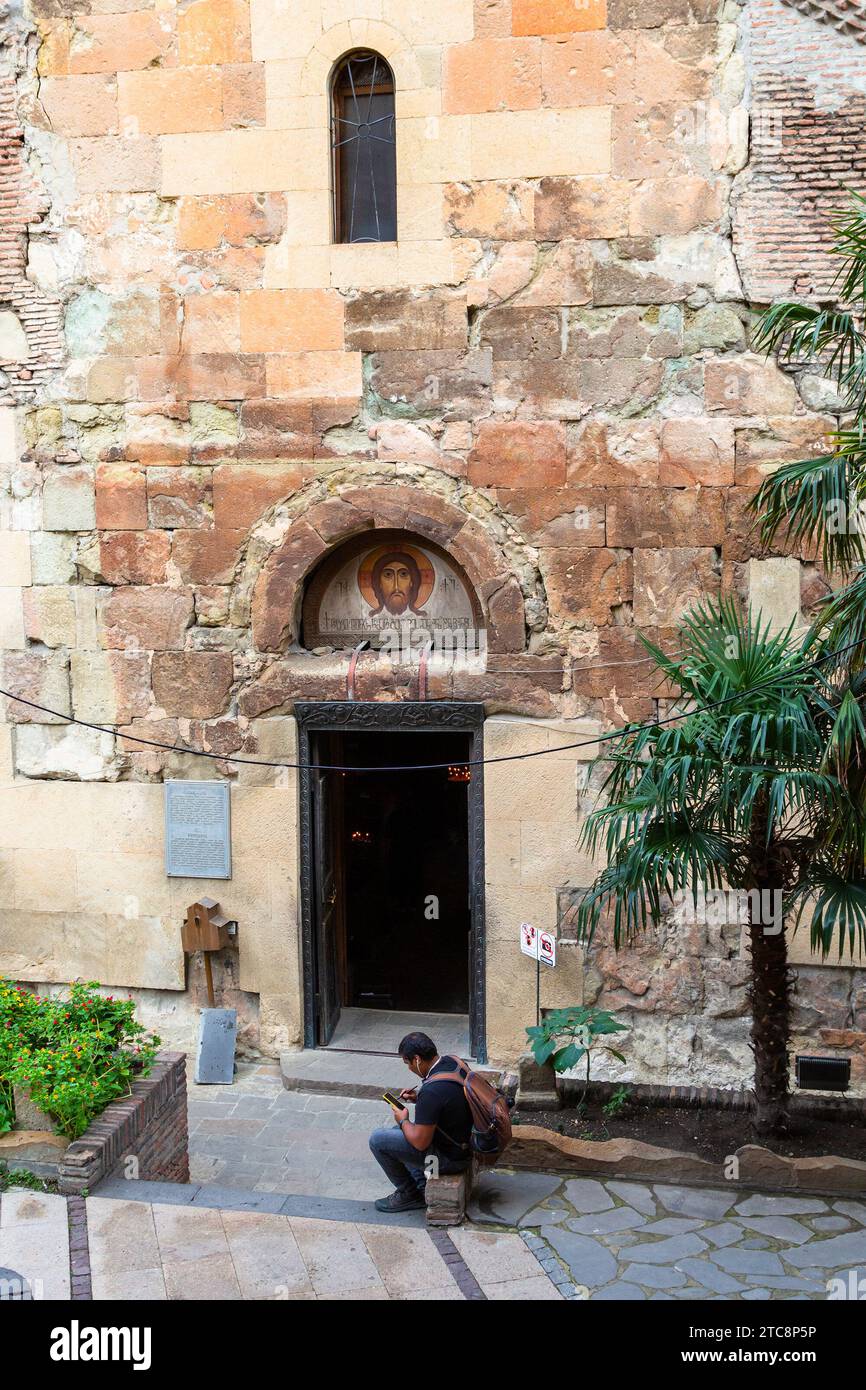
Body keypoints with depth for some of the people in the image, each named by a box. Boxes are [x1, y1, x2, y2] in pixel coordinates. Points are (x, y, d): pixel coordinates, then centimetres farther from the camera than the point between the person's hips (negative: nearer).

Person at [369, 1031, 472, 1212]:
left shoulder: (431, 1092, -32)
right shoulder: (452, 1062, -5)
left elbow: (420, 1142, -24)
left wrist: (403, 1121, -6)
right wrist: (418, 1096, 6)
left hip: (449, 1157, -9)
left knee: (378, 1139, -4)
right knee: (394, 1131, 25)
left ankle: (409, 1194, 11)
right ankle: (423, 1187, 23)